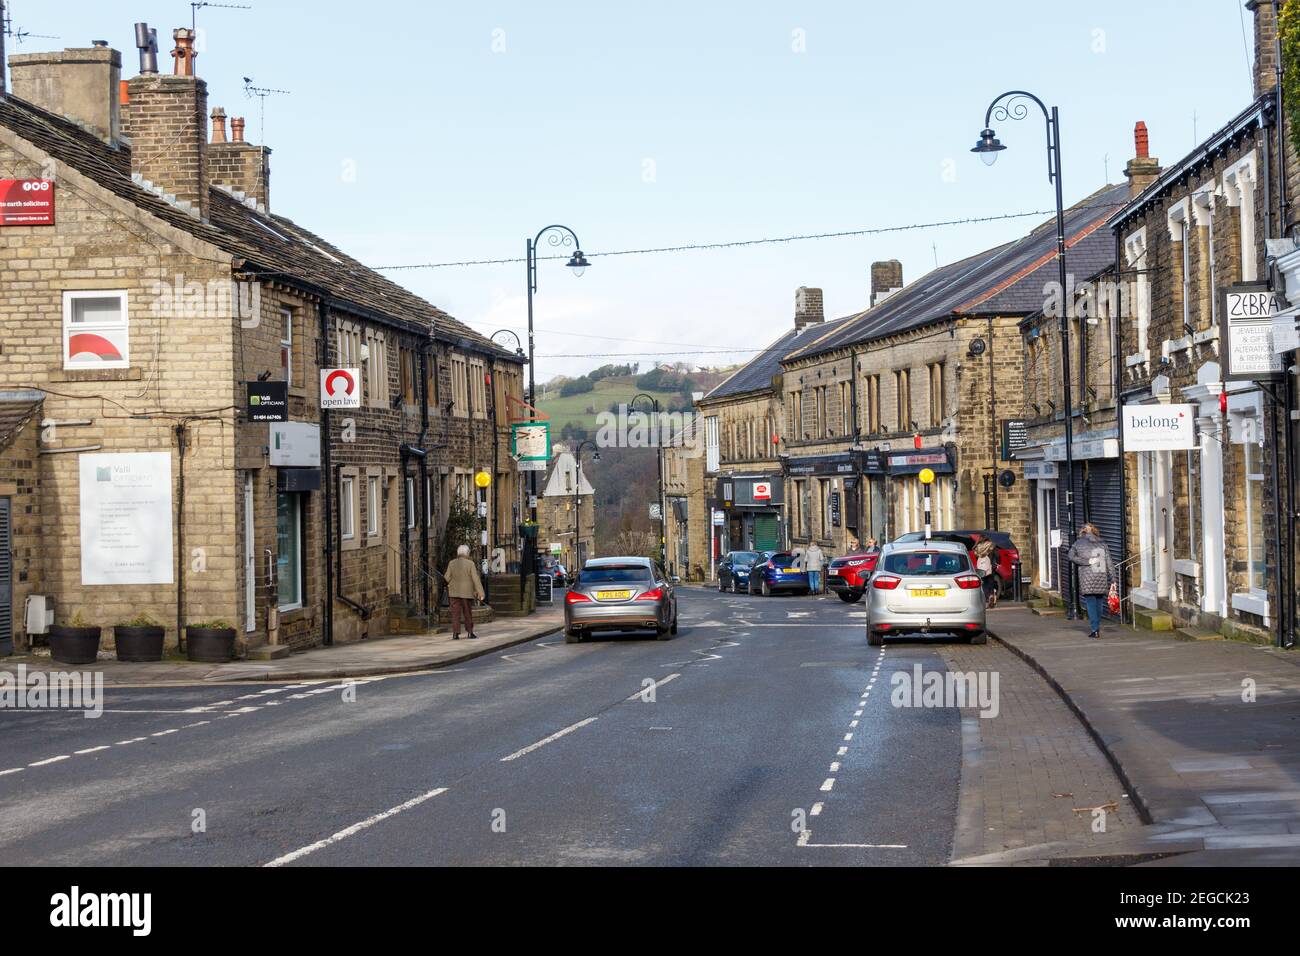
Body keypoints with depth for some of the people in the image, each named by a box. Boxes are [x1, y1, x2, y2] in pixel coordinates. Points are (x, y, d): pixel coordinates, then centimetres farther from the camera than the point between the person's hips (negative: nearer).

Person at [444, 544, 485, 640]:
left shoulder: (452, 563, -2)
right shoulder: (470, 564, -10)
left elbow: (447, 578, 1)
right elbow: (475, 579, -12)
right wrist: (480, 593, -10)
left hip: (455, 592, 2)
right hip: (467, 592, -2)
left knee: (456, 613, 1)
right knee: (468, 613, 10)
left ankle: (455, 633, -6)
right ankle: (470, 632, 15)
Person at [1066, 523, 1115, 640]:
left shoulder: (1079, 543, 4)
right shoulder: (1102, 544, 11)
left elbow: (1071, 556, -9)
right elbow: (1109, 563, 8)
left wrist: (1087, 562, -8)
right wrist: (1112, 580, 7)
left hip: (1087, 578, -3)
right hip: (1102, 578, 3)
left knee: (1090, 603, -2)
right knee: (1098, 603, 12)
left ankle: (1095, 629, -11)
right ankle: (1097, 628, 17)